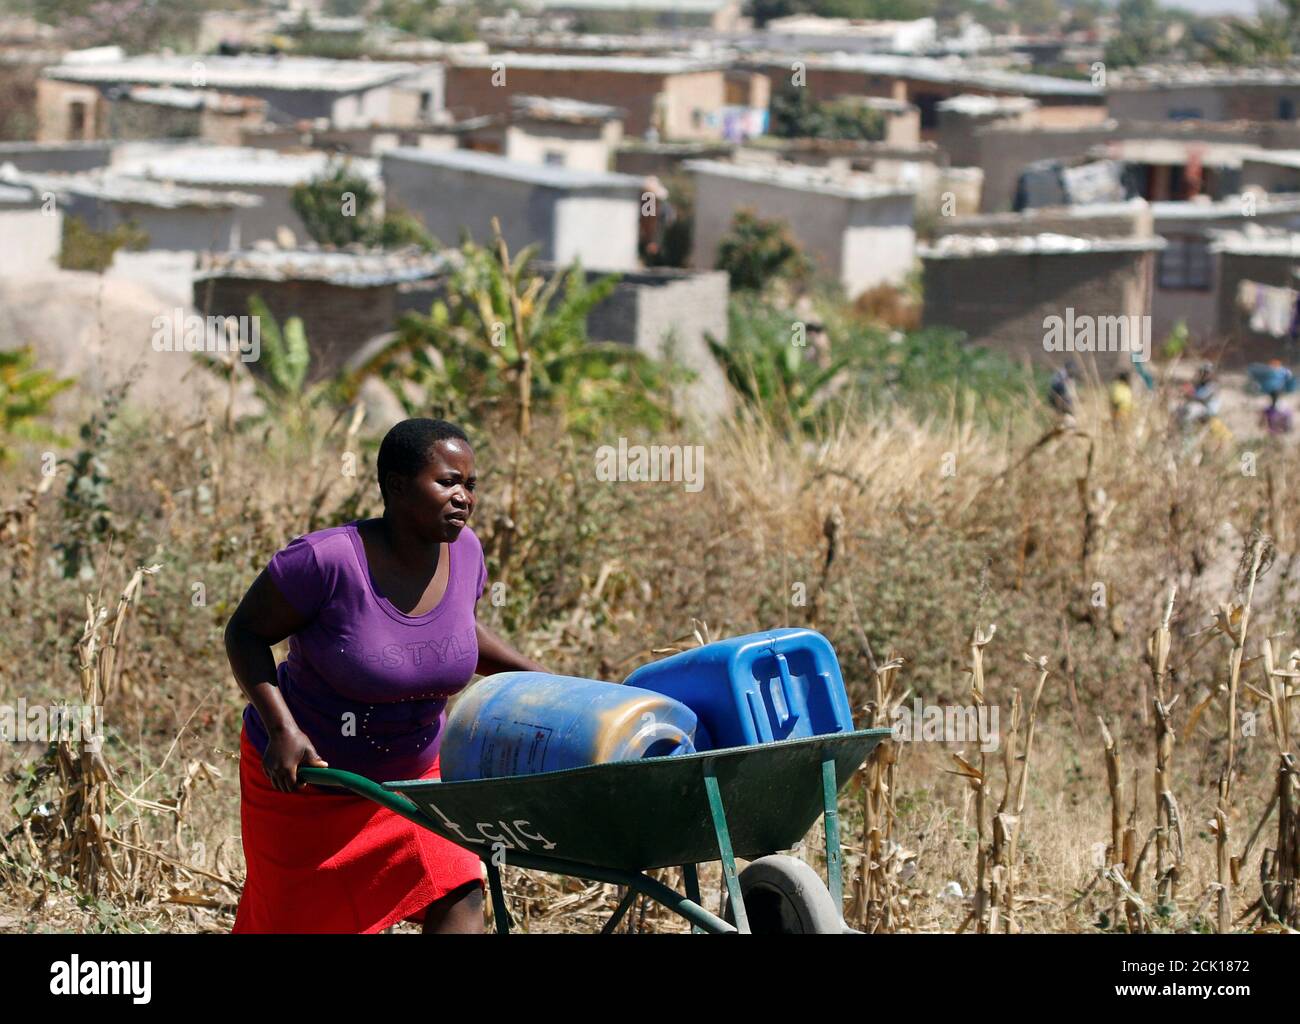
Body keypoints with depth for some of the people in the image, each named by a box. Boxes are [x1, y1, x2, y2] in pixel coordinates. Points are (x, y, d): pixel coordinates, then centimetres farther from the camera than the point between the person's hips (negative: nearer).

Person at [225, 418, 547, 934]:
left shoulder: (462, 551, -11)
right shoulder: (327, 560, -31)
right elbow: (245, 632, -20)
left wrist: (537, 677, 4)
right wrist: (281, 729, -31)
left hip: (410, 773, 5)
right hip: (305, 774, -5)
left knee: (459, 901, -11)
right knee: (288, 921, 12)